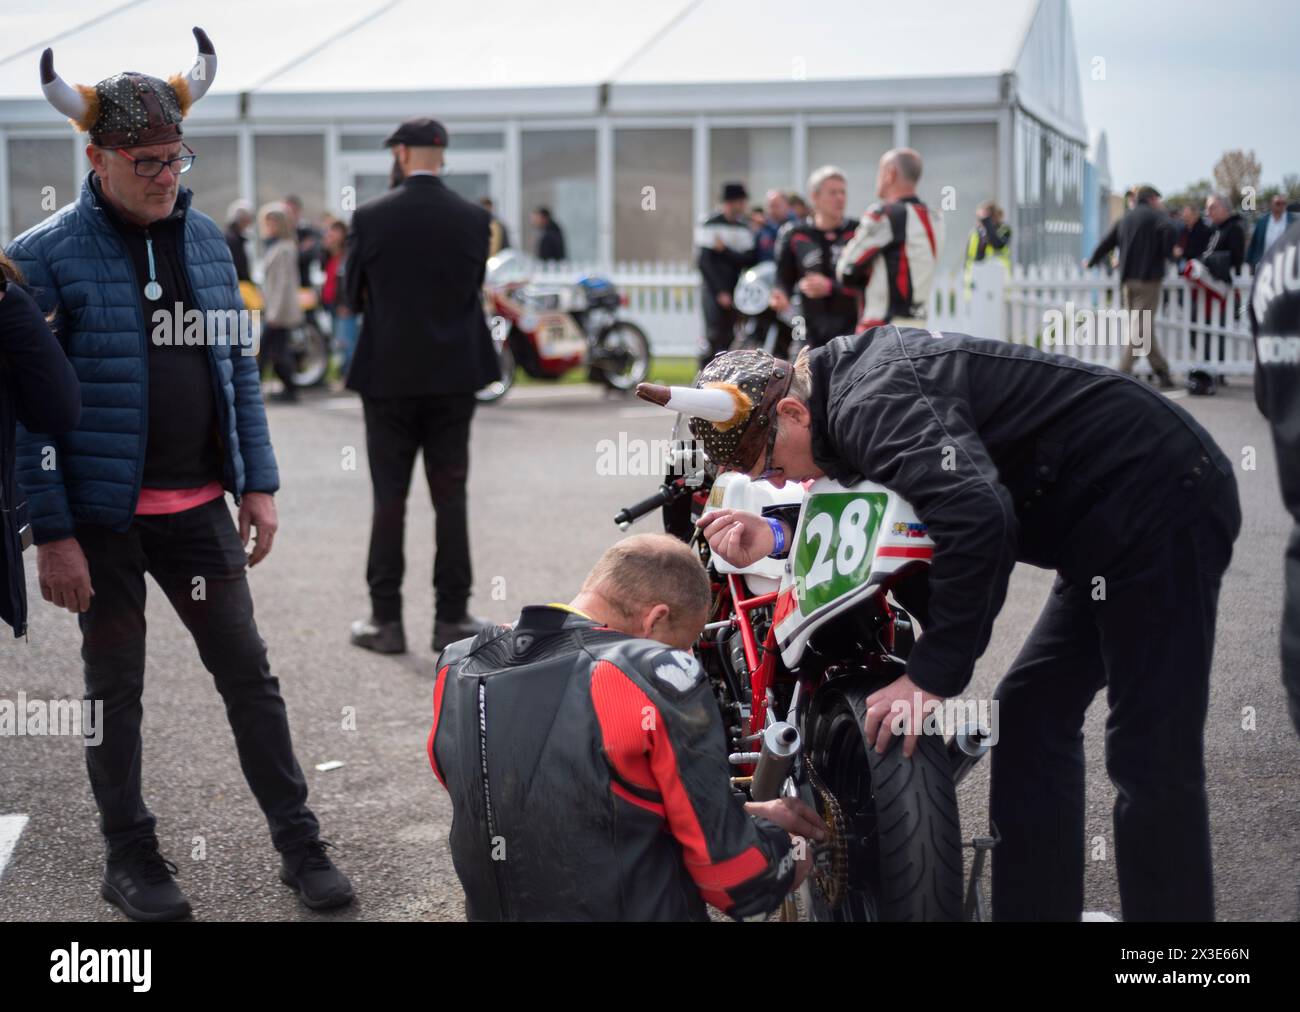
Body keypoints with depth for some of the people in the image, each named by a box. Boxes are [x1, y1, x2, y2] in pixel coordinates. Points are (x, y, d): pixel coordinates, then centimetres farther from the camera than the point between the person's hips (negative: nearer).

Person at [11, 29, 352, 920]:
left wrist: (258, 483, 5)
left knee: (248, 671, 10)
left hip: (199, 506, 4)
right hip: (103, 515, -4)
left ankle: (298, 840, 21)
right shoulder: (46, 257, -10)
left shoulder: (204, 238, 6)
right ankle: (130, 856, 25)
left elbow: (240, 369, 11)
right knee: (116, 687, 10)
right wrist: (52, 532, -14)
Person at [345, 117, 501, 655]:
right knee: (450, 498, 7)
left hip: (388, 374, -1)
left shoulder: (370, 217, -7)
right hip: (454, 375, 1)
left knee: (389, 497, 5)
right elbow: (474, 291, 7)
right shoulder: (474, 218, -2)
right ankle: (452, 616, 10)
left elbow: (353, 296, 1)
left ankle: (386, 619, 8)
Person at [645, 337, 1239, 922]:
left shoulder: (872, 400, -23)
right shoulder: (855, 372, 8)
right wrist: (778, 537, -3)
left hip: (1159, 506, -11)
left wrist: (932, 675, -30)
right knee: (1030, 717, 14)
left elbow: (974, 519, -35)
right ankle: (1035, 910, 21)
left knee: (1150, 761, -10)